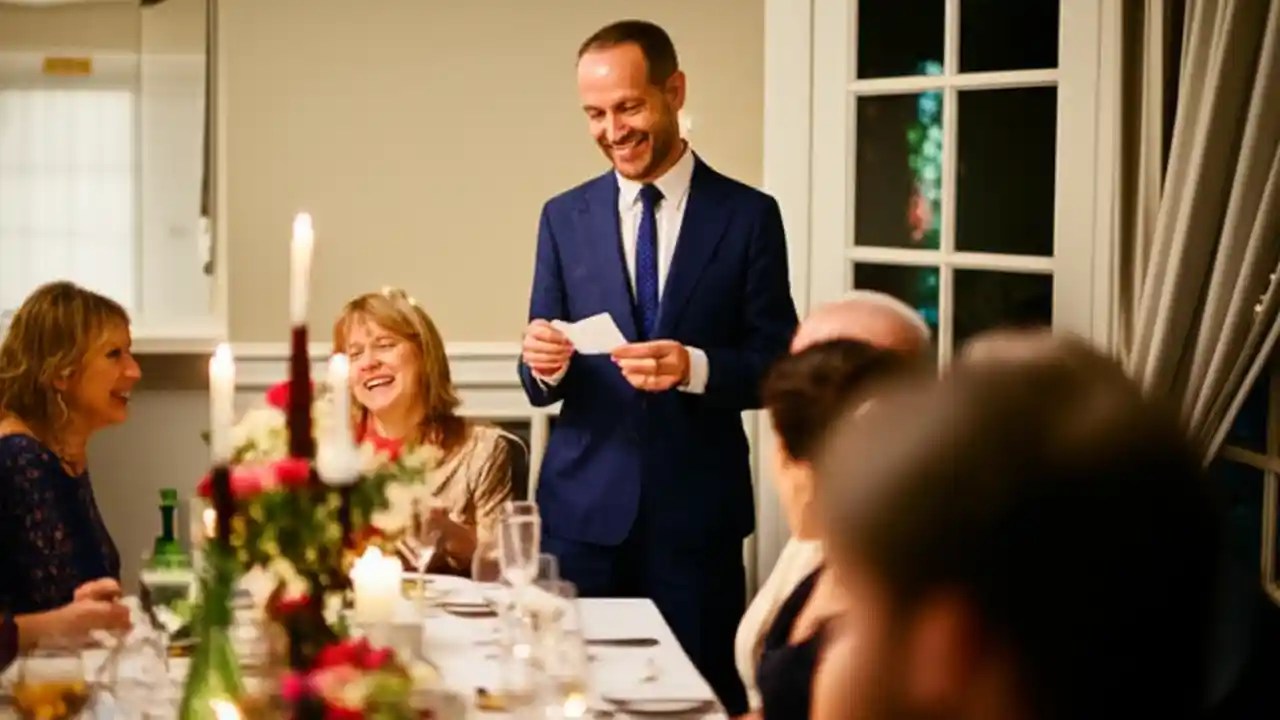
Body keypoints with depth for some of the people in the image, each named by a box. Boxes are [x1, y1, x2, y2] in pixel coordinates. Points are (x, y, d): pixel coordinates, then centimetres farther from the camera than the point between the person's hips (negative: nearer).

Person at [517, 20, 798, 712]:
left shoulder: (748, 215, -1)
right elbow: (542, 382, 6)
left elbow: (777, 367, -3)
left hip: (698, 509, -2)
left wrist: (695, 367, -21)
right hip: (585, 507, 2)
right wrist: (542, 362, -17)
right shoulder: (564, 217, 6)